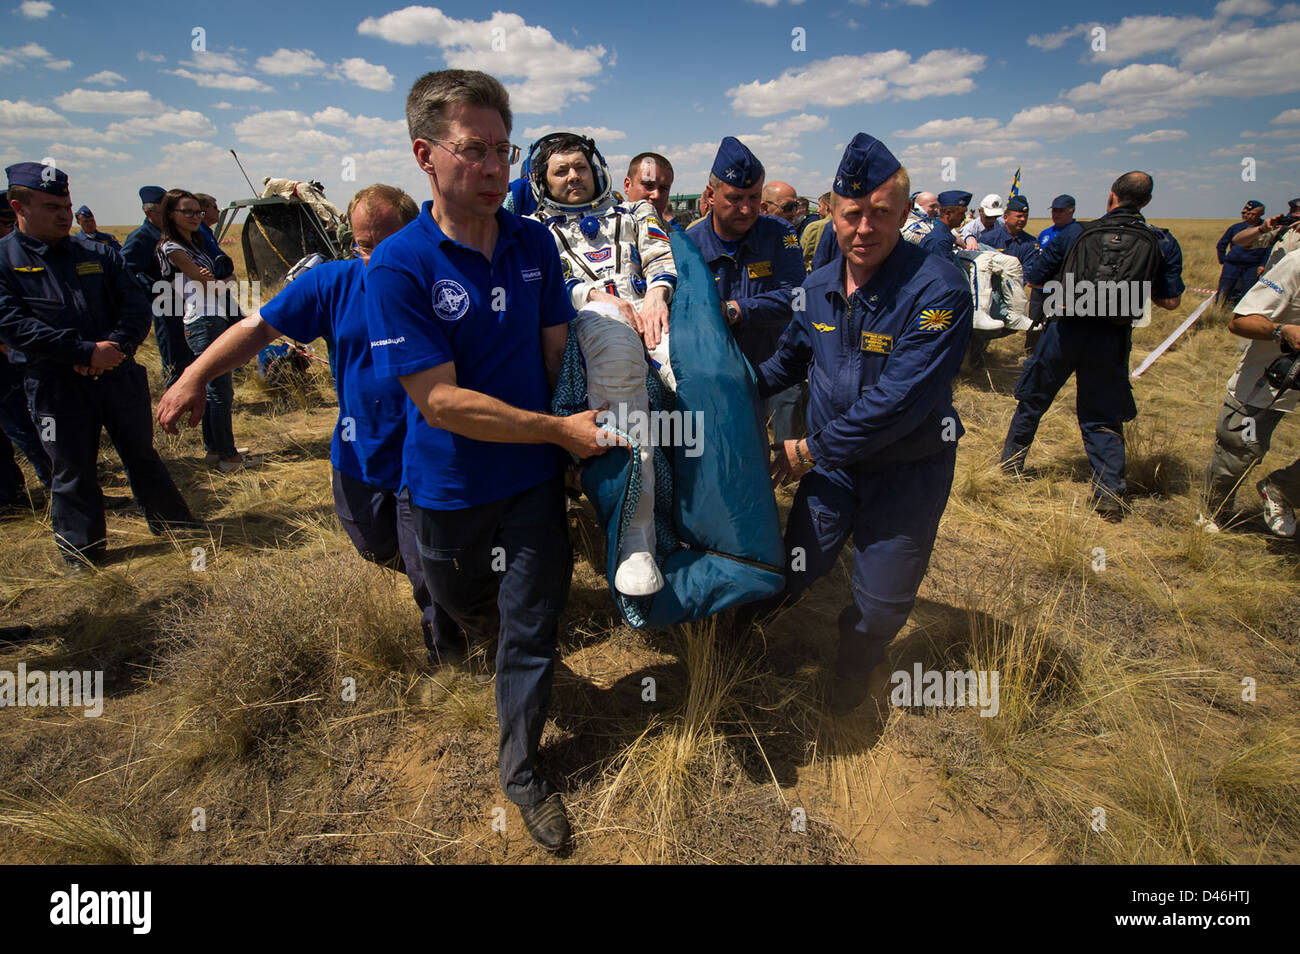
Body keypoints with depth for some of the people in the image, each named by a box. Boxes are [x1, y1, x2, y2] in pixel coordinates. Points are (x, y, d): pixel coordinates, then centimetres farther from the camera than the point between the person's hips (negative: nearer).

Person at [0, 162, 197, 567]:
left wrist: (118, 345, -16)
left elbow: (136, 301, 3)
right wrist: (86, 352, -20)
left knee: (142, 455, 14)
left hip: (119, 375, 3)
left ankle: (174, 525, 29)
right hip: (55, 386, -2)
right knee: (72, 471, 8)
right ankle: (81, 554, 22)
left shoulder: (97, 253, 10)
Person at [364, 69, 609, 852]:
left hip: (534, 478, 2)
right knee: (464, 605, 24)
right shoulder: (398, 267, -18)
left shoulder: (534, 243, -4)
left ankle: (522, 770, 31)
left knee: (532, 626, 8)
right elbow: (440, 401, -23)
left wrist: (573, 434, -6)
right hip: (449, 486, -2)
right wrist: (560, 429, -22)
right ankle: (495, 636, 61)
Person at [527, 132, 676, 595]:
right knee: (615, 340, -43)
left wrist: (657, 294, -4)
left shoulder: (634, 215, 35)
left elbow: (664, 261, 19)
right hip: (589, 318, -2)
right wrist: (596, 295, -7)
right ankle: (635, 534, -46)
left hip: (648, 310, 3)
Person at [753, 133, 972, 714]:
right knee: (793, 570, 10)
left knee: (881, 600, 10)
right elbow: (793, 354, 17)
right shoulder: (819, 285, -2)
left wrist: (813, 449, -21)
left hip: (907, 469, -4)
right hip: (830, 460, 4)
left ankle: (855, 667, 43)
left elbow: (900, 399, -28)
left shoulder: (938, 289, -23)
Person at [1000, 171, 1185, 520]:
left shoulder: (1077, 233, 0)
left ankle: (1012, 461, 32)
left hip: (1065, 330, 0)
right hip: (1111, 340, 1)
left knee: (1033, 398, 18)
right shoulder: (1162, 242, 2)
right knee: (1103, 417, 10)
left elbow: (1034, 277, 5)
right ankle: (1110, 492, 4)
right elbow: (1171, 300, 3)